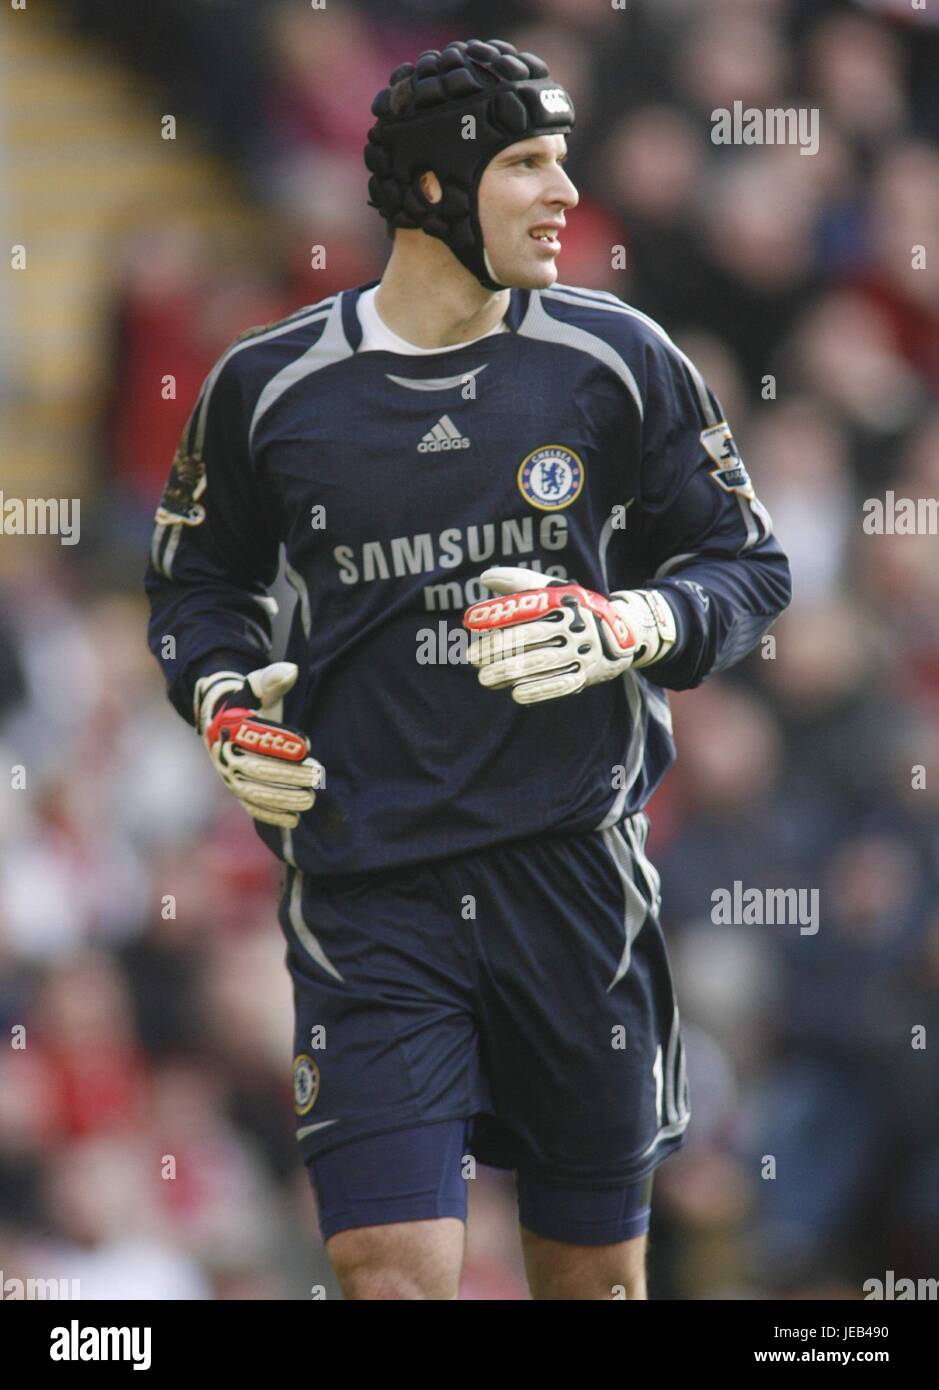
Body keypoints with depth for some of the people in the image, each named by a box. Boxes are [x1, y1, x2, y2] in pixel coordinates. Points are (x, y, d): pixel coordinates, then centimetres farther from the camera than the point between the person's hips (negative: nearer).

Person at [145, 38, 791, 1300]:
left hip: (570, 860, 1)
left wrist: (630, 627, -10)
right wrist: (222, 698, 1)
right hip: (368, 884, -1)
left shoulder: (615, 362, 2)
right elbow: (201, 574, 20)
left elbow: (748, 566, 9)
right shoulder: (271, 386, 3)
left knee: (596, 1268, 8)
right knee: (391, 1267, -13)